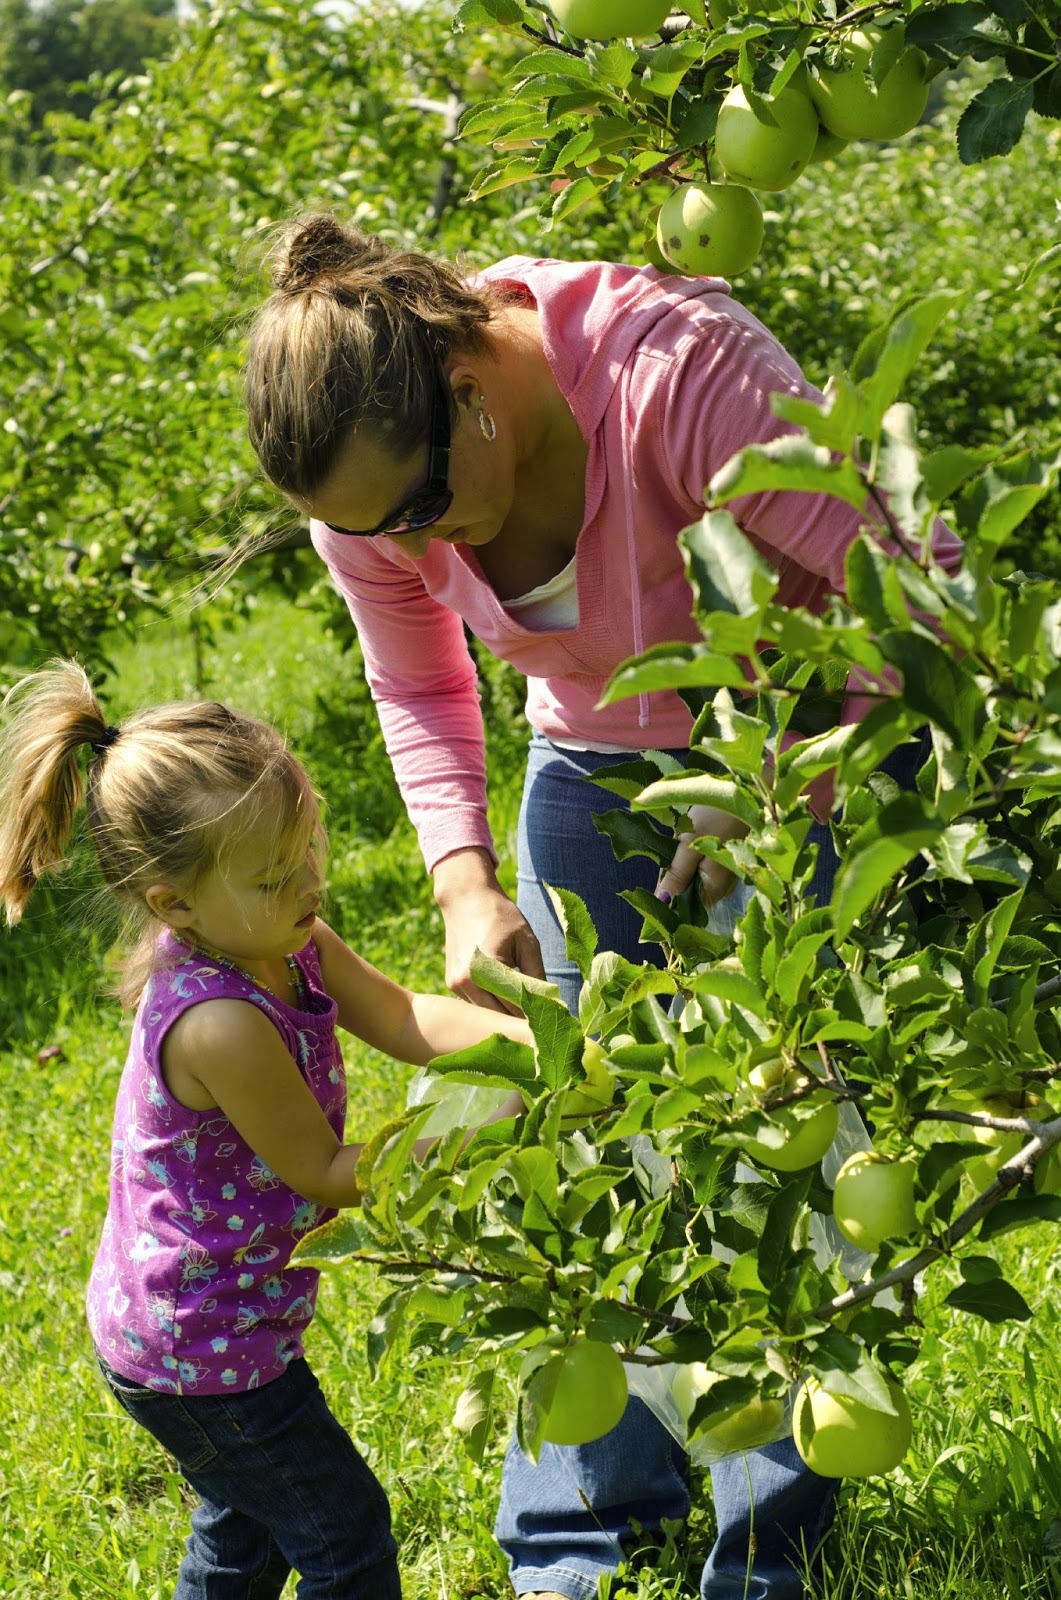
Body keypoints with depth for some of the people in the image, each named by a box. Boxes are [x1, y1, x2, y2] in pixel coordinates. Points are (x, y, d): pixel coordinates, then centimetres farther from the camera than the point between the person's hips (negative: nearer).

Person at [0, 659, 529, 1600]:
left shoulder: (288, 944, -9)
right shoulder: (222, 1025, -35)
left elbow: (406, 1019, -4)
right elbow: (324, 1173, -24)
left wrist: (526, 1037, -20)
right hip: (202, 1352, -9)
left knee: (246, 1524, 28)